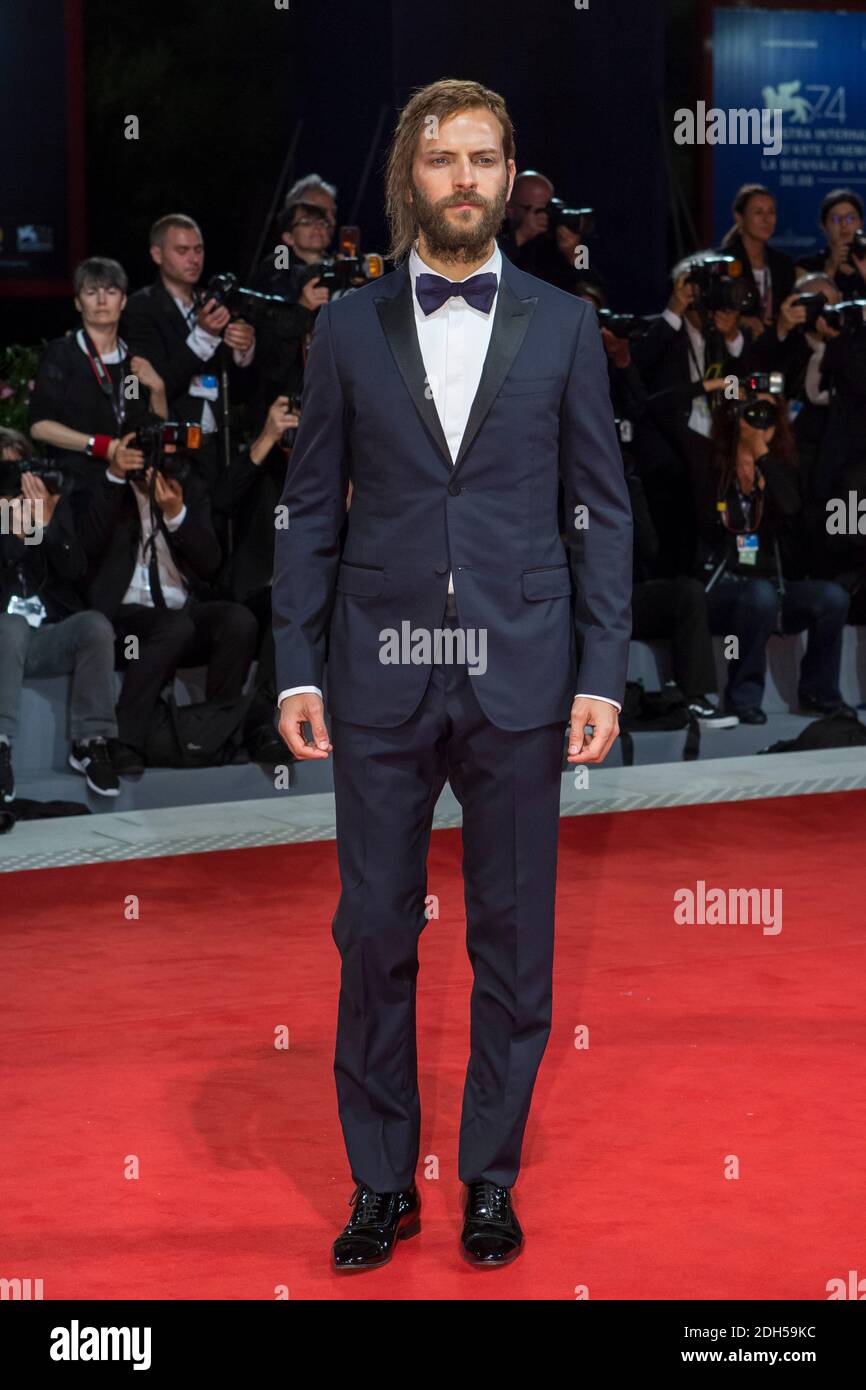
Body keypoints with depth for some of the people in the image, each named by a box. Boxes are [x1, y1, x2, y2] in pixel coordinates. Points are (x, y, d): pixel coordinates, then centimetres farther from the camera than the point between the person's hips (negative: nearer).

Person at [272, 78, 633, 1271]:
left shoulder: (562, 327, 4)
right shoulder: (348, 329, 6)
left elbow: (605, 509, 4)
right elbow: (311, 508, 7)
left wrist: (603, 673, -3)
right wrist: (296, 669, -1)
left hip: (517, 678, 0)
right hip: (382, 678, 0)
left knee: (513, 938, 6)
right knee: (375, 934, 5)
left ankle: (491, 1178, 20)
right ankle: (382, 1183, 18)